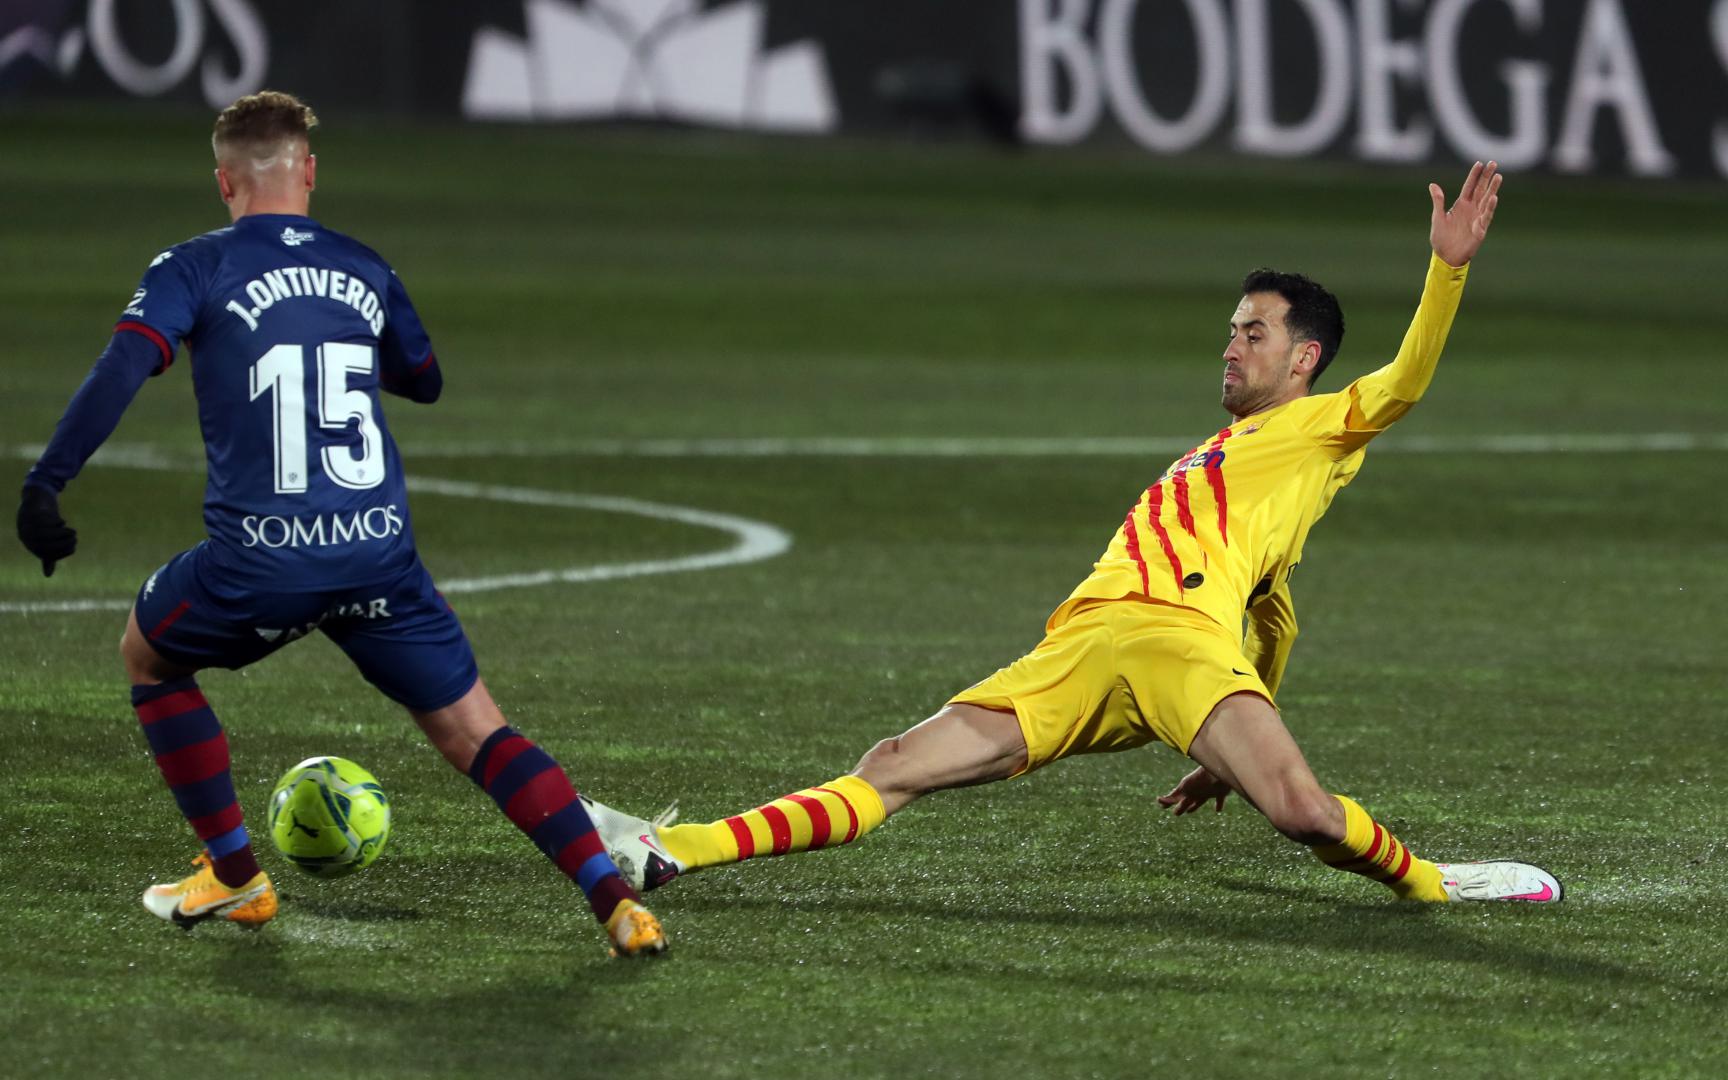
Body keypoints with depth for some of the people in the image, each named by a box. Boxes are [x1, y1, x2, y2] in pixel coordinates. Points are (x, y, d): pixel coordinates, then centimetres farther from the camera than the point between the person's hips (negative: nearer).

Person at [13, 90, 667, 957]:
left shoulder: (194, 269, 2)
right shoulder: (363, 268, 14)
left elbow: (120, 372, -12)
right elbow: (427, 382, 27)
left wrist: (44, 485, -13)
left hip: (260, 557, -3)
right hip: (381, 554, 3)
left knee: (147, 655, 27)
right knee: (475, 733, 8)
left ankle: (234, 876, 25)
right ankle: (616, 903, -8)